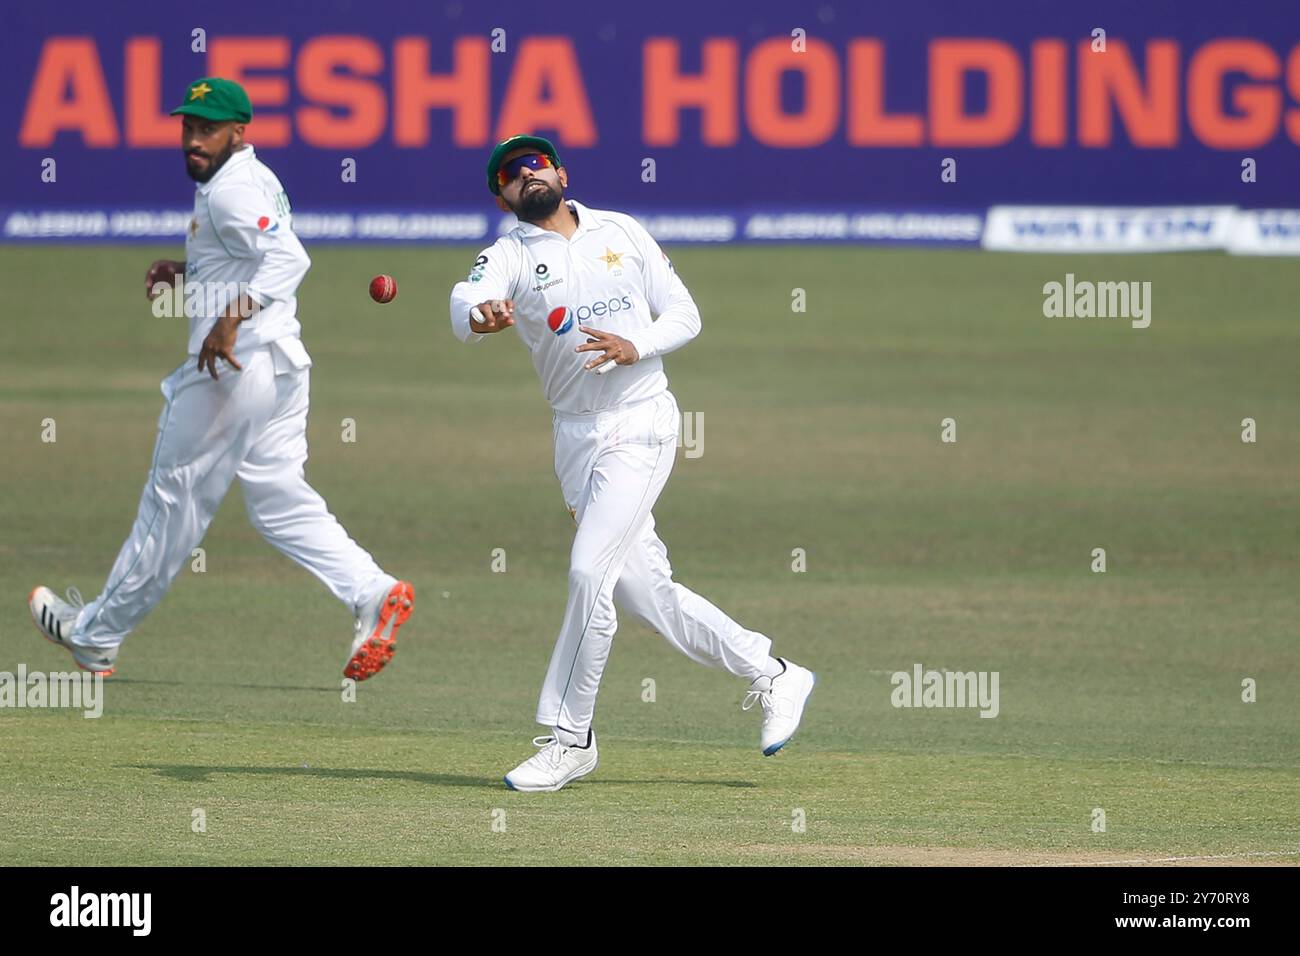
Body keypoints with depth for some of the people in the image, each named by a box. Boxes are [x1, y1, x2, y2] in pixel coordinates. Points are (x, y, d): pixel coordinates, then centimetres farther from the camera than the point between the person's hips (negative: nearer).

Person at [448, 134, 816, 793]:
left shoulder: (621, 232, 6)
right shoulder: (508, 256, 3)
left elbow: (684, 314, 8)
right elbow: (468, 304, -19)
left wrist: (635, 346, -13)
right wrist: (480, 316, -44)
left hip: (640, 424, -3)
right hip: (577, 436, 3)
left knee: (590, 571, -16)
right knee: (643, 591, 3)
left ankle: (568, 738, -7)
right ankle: (772, 676, 21)